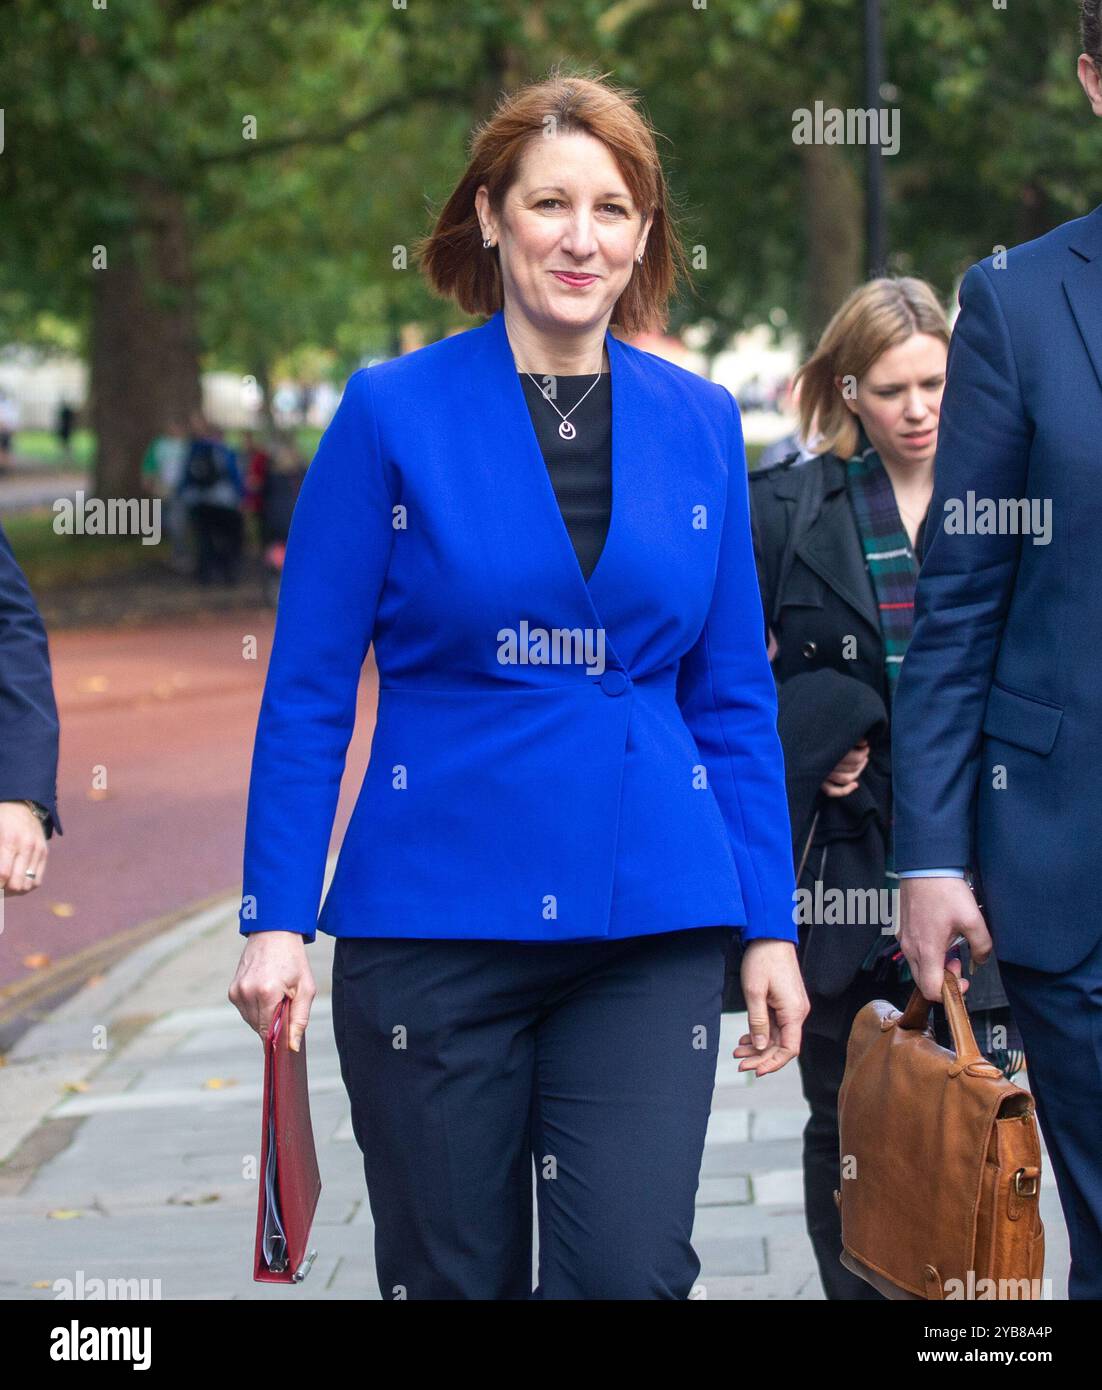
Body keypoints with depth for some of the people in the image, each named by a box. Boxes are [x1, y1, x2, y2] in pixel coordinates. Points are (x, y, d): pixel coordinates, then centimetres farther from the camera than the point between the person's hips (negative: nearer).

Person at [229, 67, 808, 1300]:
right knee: (449, 1276, 8)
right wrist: (276, 916, -7)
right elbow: (307, 685, -1)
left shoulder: (699, 425, 7)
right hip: (436, 912, -2)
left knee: (632, 1270, -8)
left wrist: (768, 925, 7)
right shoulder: (392, 412, -1)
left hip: (651, 921, 2)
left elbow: (732, 696, 11)